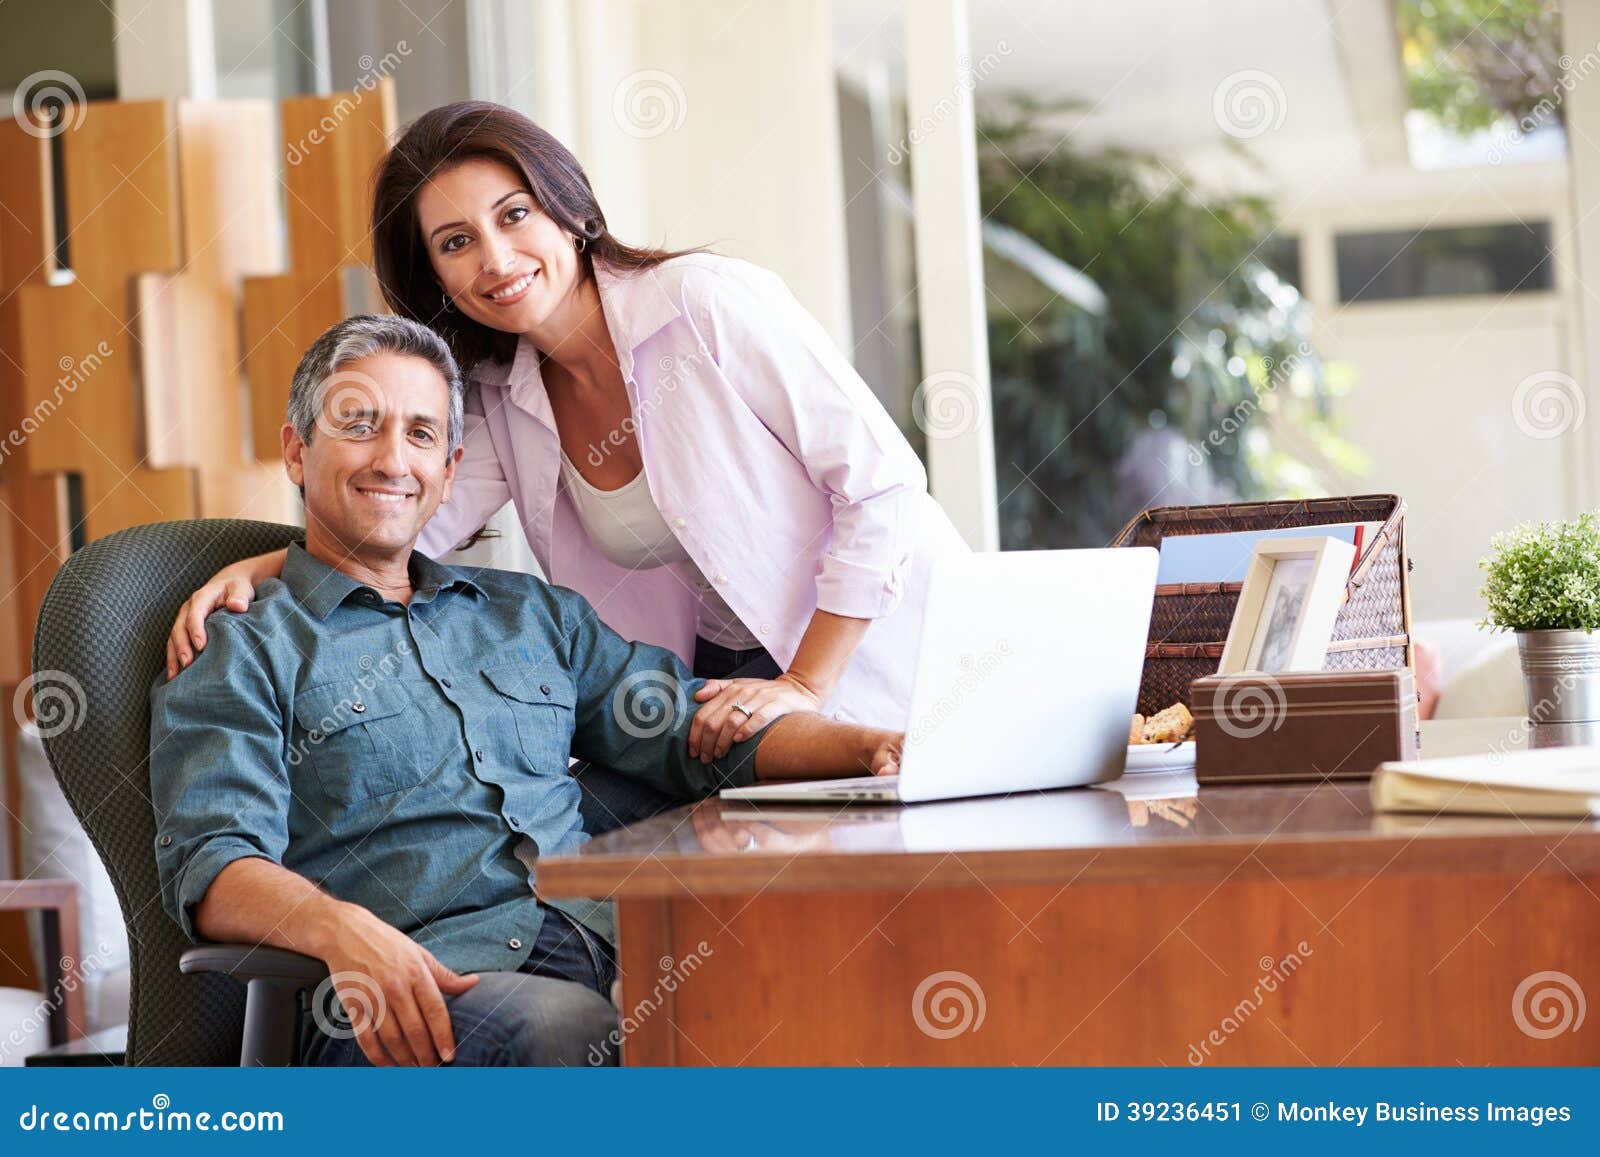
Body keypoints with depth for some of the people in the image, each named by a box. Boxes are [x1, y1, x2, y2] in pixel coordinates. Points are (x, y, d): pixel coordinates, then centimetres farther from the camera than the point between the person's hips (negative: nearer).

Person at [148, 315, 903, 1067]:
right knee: (564, 1026, -41)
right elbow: (211, 861, -3)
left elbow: (689, 724, 25)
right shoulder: (242, 654, 12)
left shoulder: (532, 614, 29)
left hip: (601, 941, 5)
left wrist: (868, 747, 5)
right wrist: (341, 928, -26)